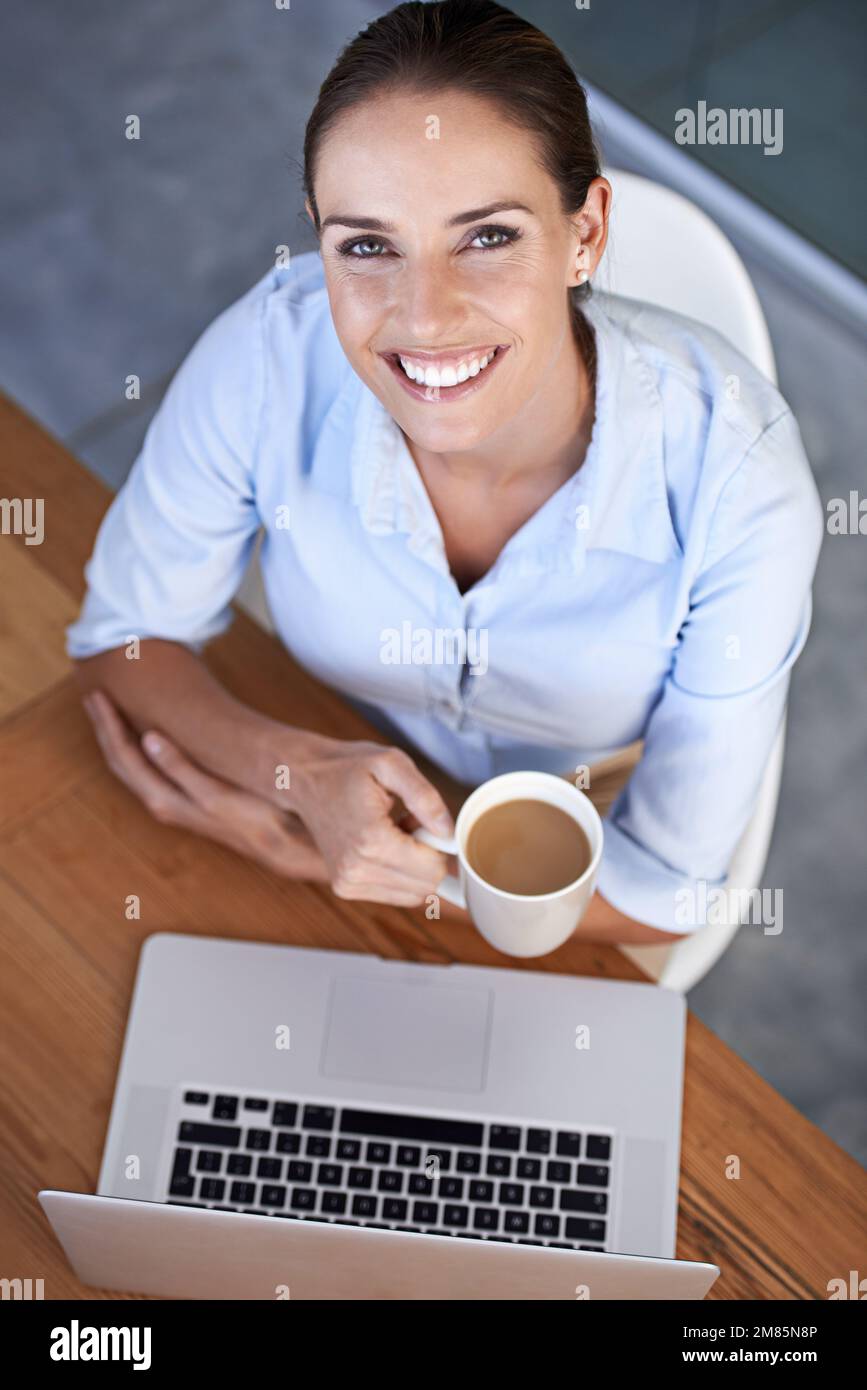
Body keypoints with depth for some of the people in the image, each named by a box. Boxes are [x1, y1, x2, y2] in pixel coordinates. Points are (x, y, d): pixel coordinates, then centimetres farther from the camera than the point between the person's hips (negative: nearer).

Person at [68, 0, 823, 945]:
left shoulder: (736, 476, -30)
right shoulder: (269, 355, -26)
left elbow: (661, 894, -21)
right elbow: (123, 639, -10)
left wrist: (284, 849, -24)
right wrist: (302, 773, -30)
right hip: (339, 786, 0)